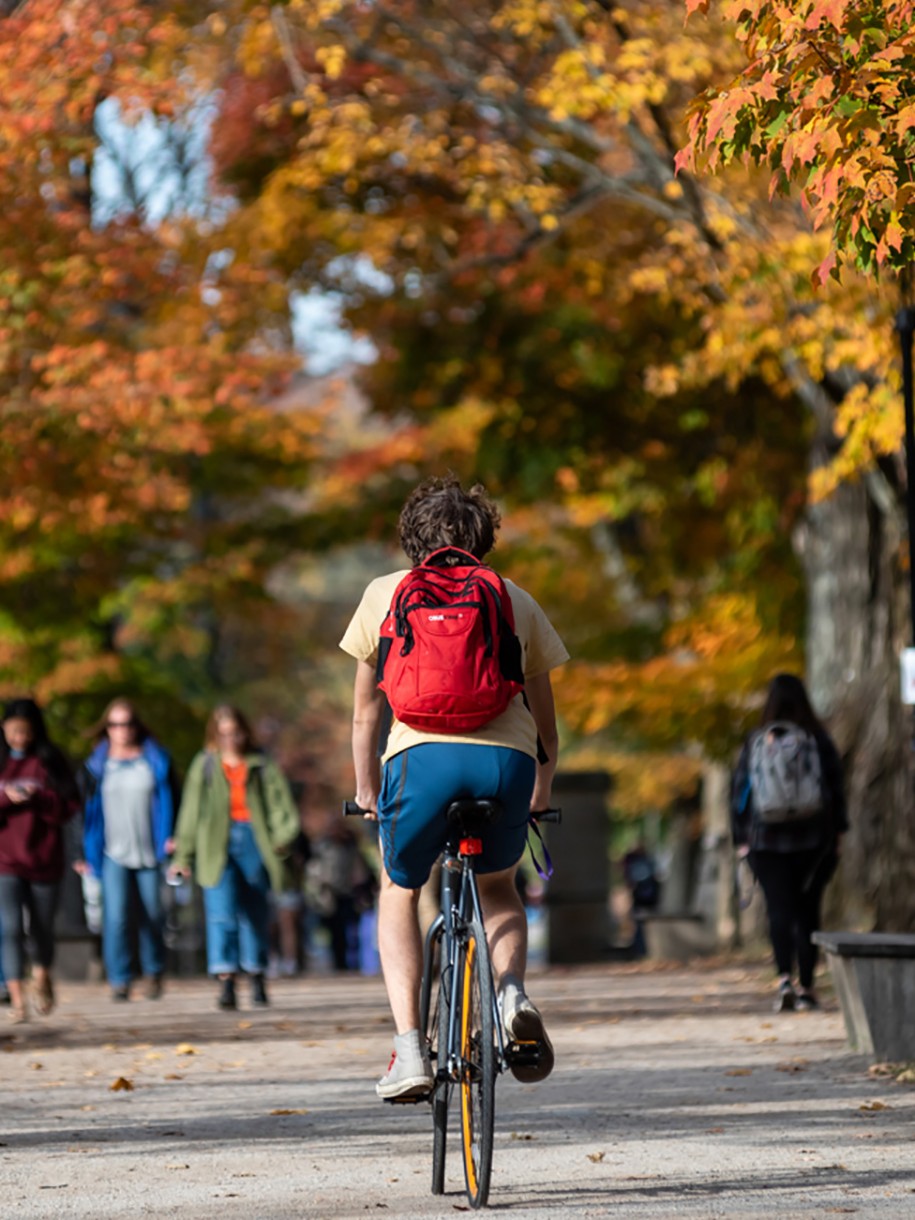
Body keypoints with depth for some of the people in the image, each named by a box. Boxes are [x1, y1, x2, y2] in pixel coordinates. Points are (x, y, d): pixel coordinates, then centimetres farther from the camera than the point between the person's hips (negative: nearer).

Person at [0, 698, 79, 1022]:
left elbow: (69, 805, -1)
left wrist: (39, 798, -18)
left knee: (41, 926, 13)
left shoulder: (50, 761, 1)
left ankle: (42, 976, 41)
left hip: (44, 858, 1)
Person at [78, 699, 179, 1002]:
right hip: (113, 852, -1)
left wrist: (171, 837, -4)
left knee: (152, 916, 6)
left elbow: (170, 800, 7)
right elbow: (88, 810, 6)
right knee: (116, 916, -12)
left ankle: (154, 970, 27)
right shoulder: (95, 766, 3)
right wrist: (85, 855, 4)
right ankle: (119, 980, -7)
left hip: (149, 852, 1)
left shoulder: (157, 761, 4)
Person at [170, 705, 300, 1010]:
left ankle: (257, 979, 20)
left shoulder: (260, 766, 8)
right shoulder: (205, 766, 10)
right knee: (222, 912, -14)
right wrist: (183, 856, 10)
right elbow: (192, 811, 12)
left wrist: (283, 836, -15)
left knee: (256, 914, 6)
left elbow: (281, 803, 2)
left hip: (254, 842, 1)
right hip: (217, 846, 0)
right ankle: (226, 982, -22)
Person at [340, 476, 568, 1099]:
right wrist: (543, 786, 44)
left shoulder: (386, 592, 22)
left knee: (399, 892, 24)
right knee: (499, 887, 29)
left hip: (422, 756, -1)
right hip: (508, 760, 1)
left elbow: (366, 706, 25)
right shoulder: (515, 599, 24)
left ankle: (410, 1049, 7)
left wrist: (366, 786, 36)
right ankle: (514, 991, -2)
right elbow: (542, 706, 31)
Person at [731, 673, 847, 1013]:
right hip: (812, 840, 0)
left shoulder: (754, 742, 0)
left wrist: (742, 839, 9)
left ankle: (785, 979, -22)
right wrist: (838, 832, 8)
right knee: (807, 910, 9)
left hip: (766, 840, 0)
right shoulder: (818, 740, -2)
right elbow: (835, 788, 0)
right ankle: (806, 986, 12)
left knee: (779, 910, -3)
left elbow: (739, 793, 3)